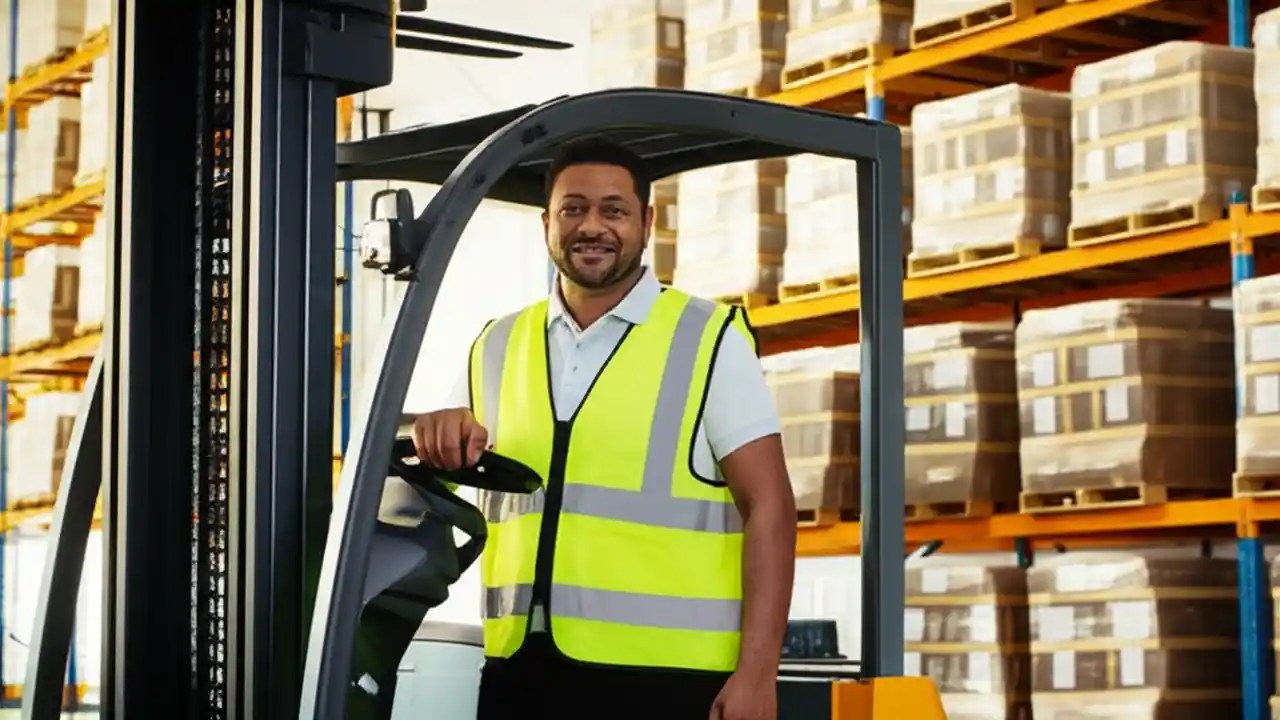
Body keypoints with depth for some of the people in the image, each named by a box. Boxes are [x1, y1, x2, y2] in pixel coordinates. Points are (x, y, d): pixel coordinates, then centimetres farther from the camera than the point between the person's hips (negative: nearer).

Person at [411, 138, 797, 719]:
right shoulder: (497, 347, 13)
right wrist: (443, 436, -2)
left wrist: (756, 672, -12)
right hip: (520, 671, 4)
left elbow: (768, 507, -4)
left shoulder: (709, 340, 1)